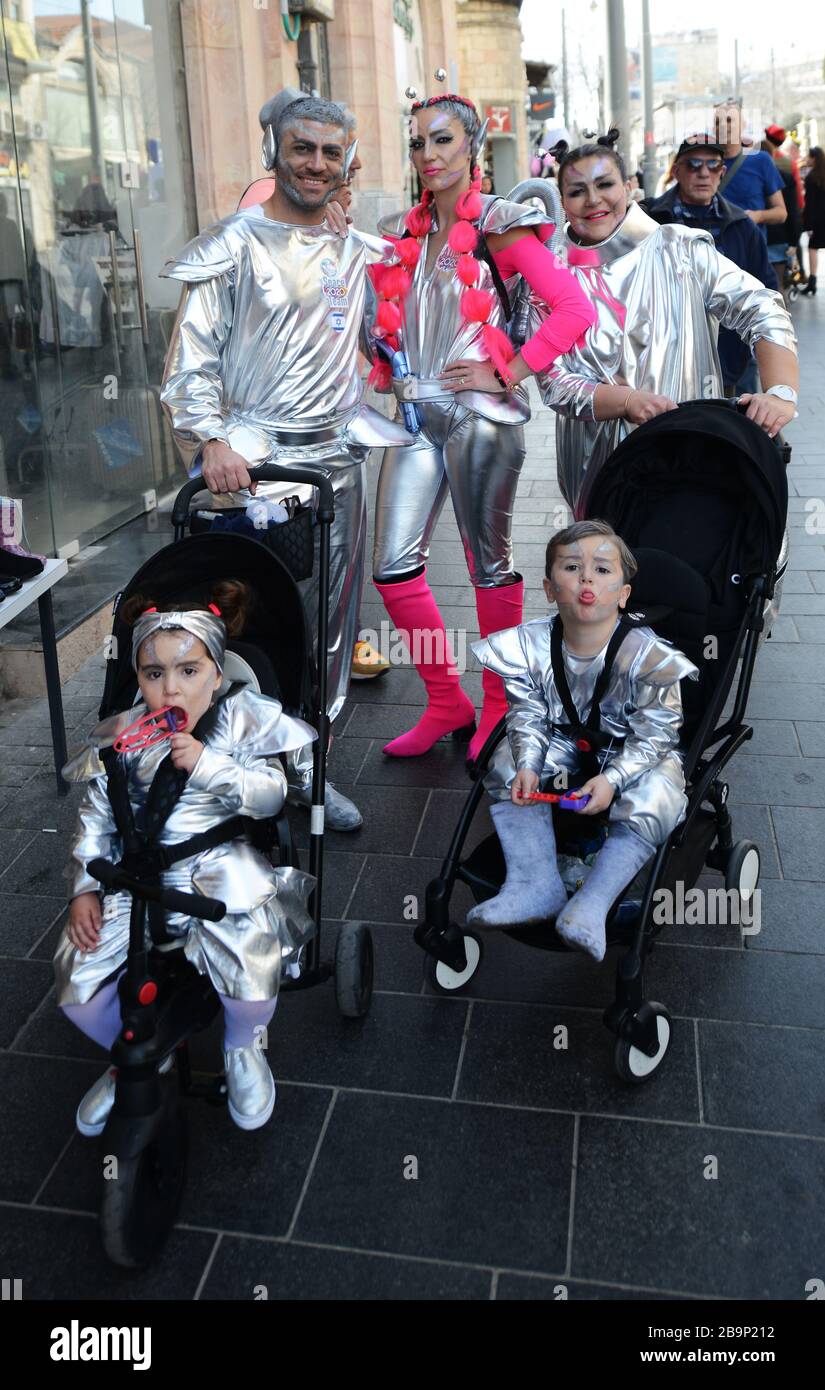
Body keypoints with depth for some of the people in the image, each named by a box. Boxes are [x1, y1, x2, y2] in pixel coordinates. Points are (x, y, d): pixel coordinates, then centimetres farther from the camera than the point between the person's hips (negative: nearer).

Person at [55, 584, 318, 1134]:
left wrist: (207, 765, -23)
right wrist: (84, 890, 1)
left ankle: (242, 1047, 14)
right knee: (78, 984, -8)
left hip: (220, 867, -3)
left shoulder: (242, 718, -3)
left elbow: (271, 796, -10)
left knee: (250, 963, -25)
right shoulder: (121, 736, 5)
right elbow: (95, 821, 10)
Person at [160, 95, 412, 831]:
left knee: (330, 623, 8)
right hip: (256, 462, -5)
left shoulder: (356, 251, 15)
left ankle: (305, 764, 22)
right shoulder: (235, 245, -2)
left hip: (338, 459, 6)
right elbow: (192, 357, -7)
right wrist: (210, 441, -21)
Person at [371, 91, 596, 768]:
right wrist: (393, 374, 10)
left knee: (490, 565, 4)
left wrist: (507, 373, -12)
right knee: (394, 565, -1)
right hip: (417, 414, 6)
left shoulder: (500, 226, -3)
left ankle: (499, 706, 20)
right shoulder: (404, 233, 15)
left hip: (480, 415, -6)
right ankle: (447, 702, 15)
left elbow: (574, 309, -12)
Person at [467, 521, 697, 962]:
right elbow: (528, 717, -9)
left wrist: (612, 779, -35)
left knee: (655, 794, -32)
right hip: (567, 745, 4)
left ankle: (591, 903, -30)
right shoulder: (531, 646, -17)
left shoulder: (646, 655, -28)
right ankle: (538, 884, -19)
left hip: (638, 755, -4)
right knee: (506, 763, -12)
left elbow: (654, 736, -22)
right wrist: (527, 766, -27)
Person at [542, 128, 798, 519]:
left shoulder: (679, 248, -1)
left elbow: (762, 312, -4)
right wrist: (628, 401, -23)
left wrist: (781, 392, -21)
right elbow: (554, 382, -5)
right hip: (598, 459, 1)